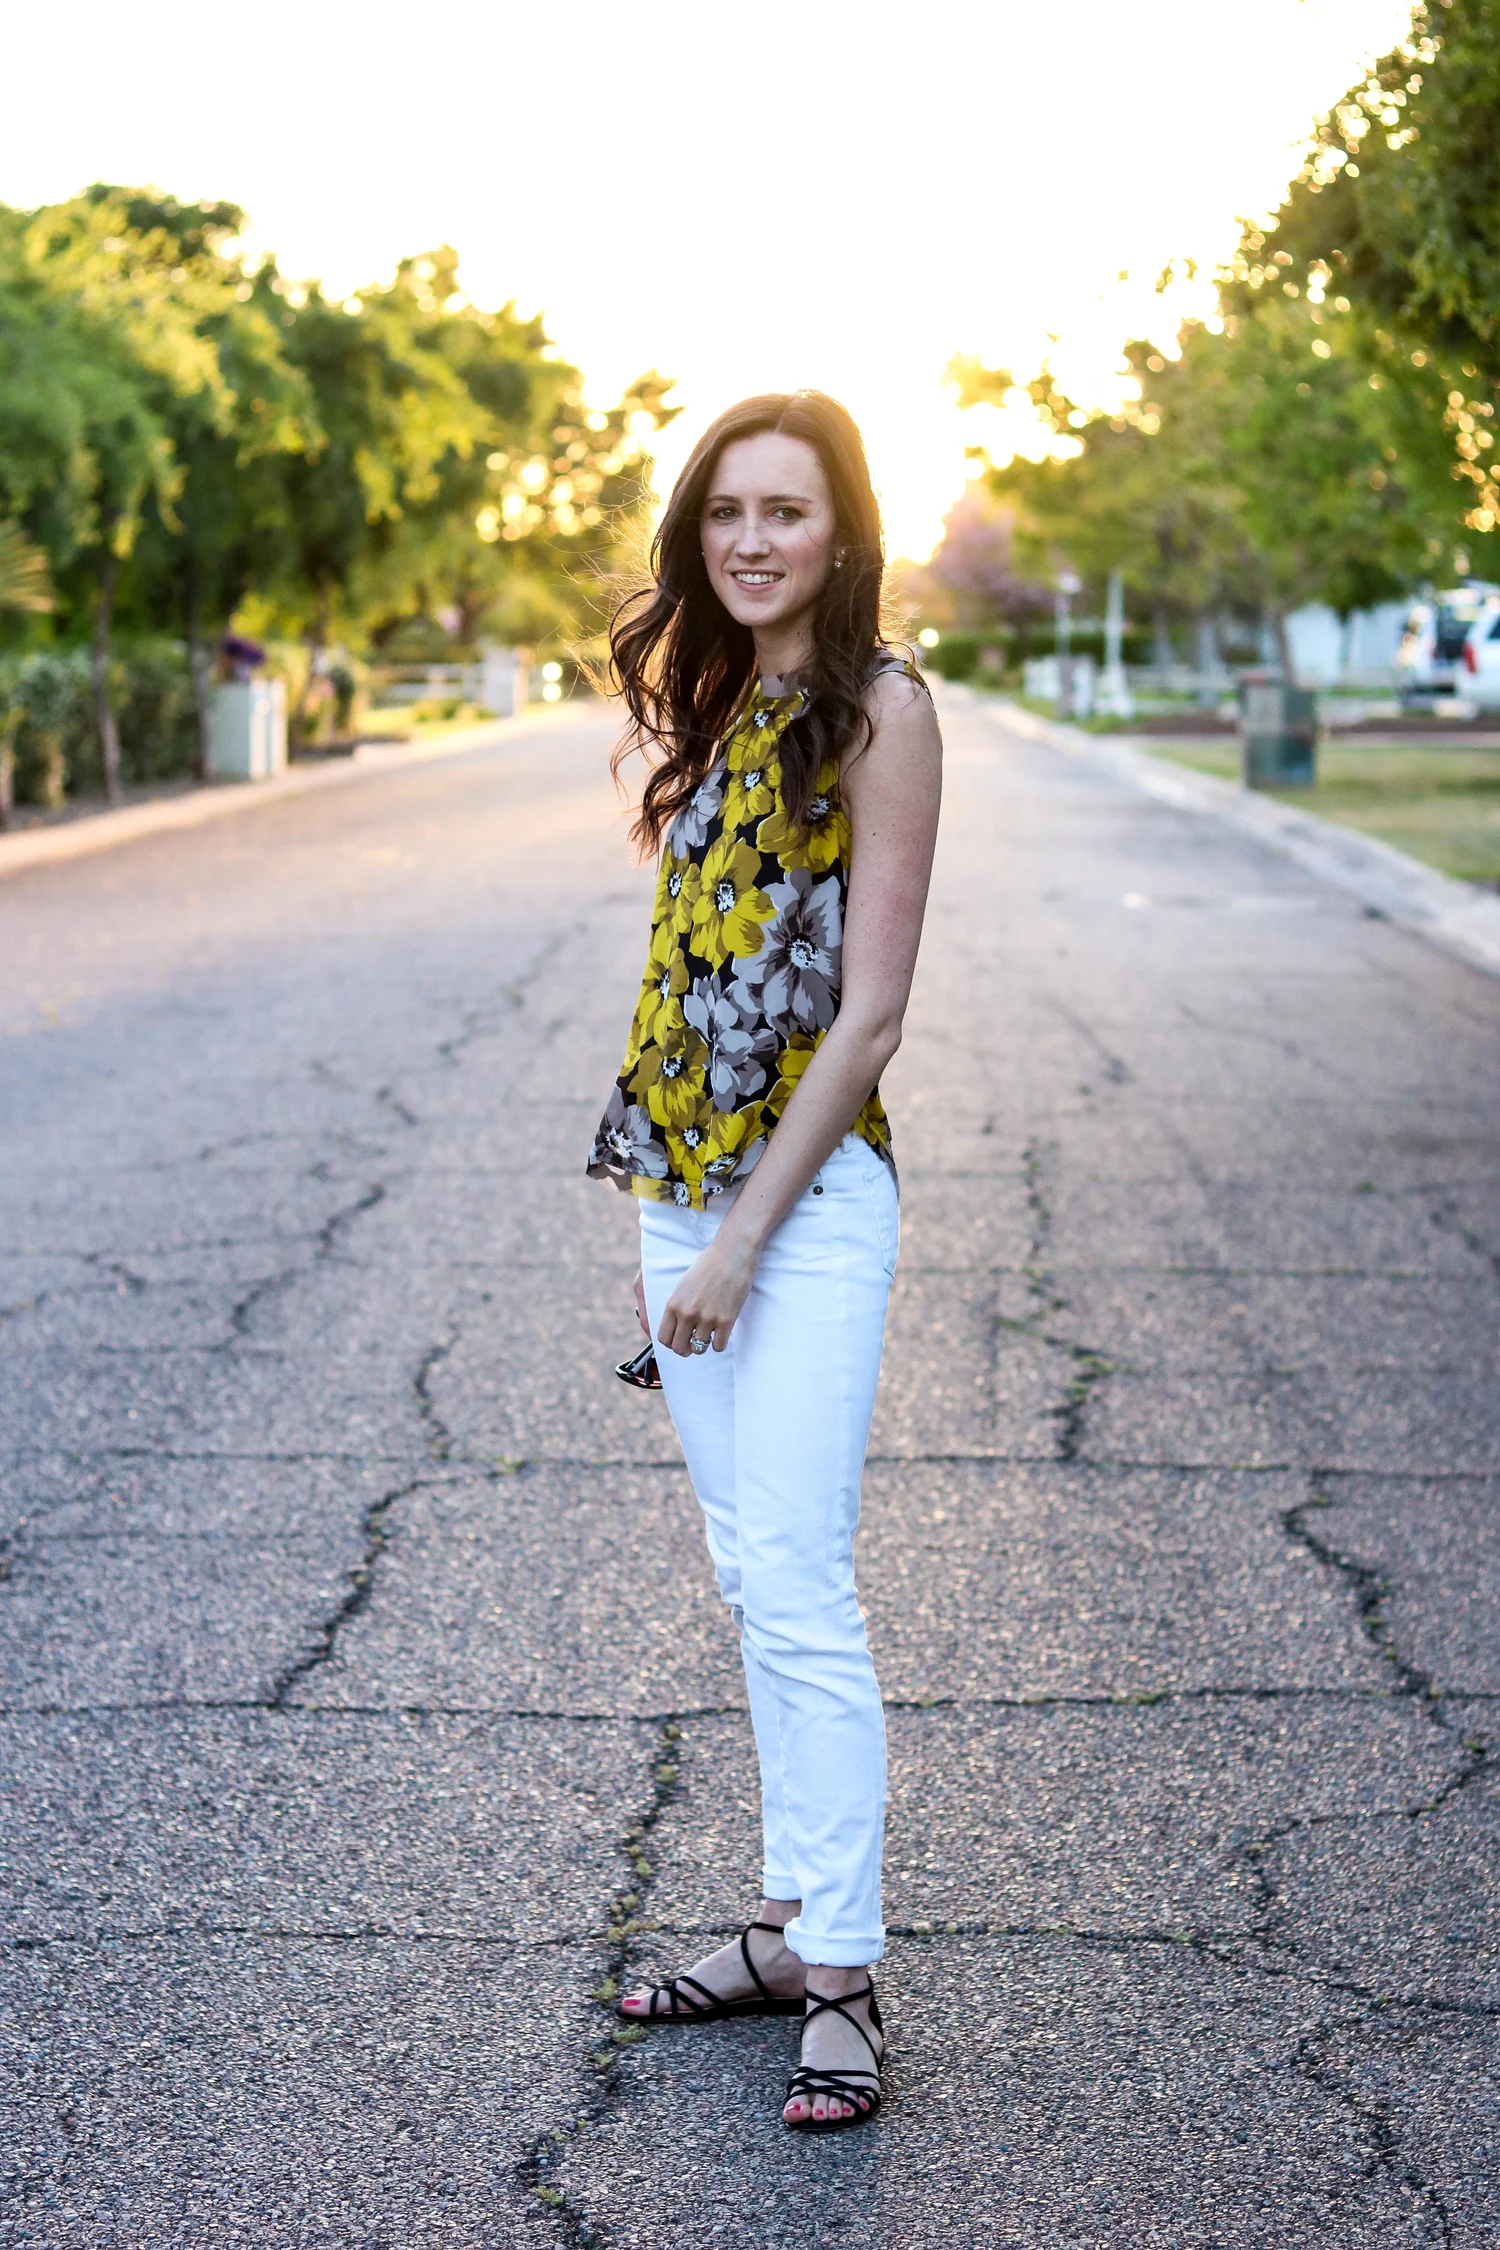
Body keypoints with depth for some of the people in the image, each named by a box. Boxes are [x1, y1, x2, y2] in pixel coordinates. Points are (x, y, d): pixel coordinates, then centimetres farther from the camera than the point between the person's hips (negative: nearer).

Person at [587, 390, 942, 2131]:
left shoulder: (876, 708, -9)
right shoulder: (715, 702, 13)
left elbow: (868, 1011, -14)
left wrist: (742, 1236, -15)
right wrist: (655, 1177, 11)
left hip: (809, 1194, -8)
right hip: (679, 1185, 8)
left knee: (796, 1590, -9)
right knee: (752, 1579, 12)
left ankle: (842, 1980, 0)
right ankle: (794, 1924, 21)